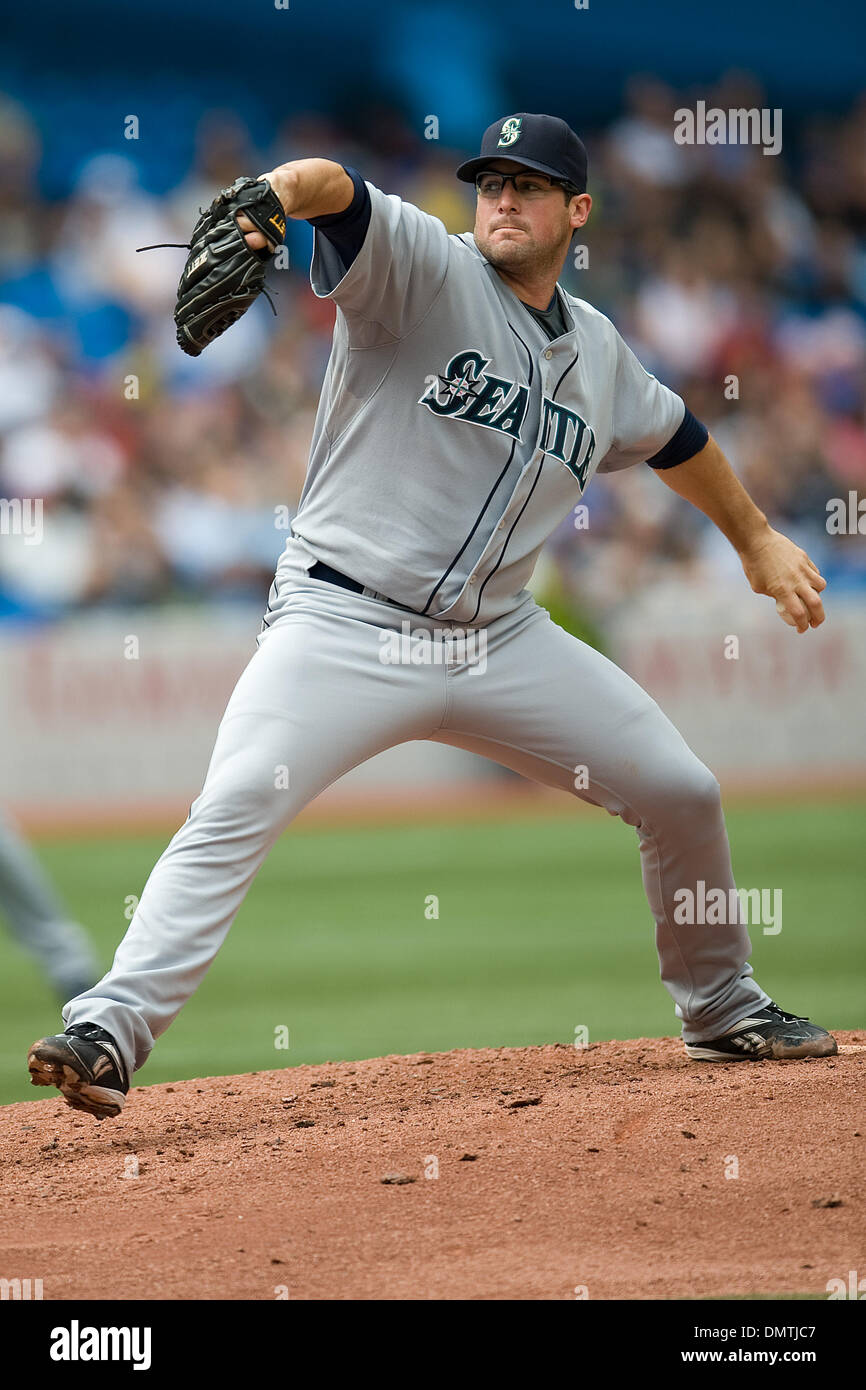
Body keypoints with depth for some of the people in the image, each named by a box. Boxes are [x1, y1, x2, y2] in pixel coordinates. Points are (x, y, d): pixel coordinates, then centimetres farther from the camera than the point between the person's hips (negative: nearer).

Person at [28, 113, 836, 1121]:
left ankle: (722, 1011, 29)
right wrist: (284, 191, -52)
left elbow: (672, 435, 33)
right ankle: (110, 1029, -27)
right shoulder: (425, 271, -6)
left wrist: (755, 538, 42)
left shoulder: (598, 355, 13)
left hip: (501, 642, 6)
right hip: (343, 626, -6)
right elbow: (344, 198, -28)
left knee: (681, 793, 8)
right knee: (233, 811, -25)